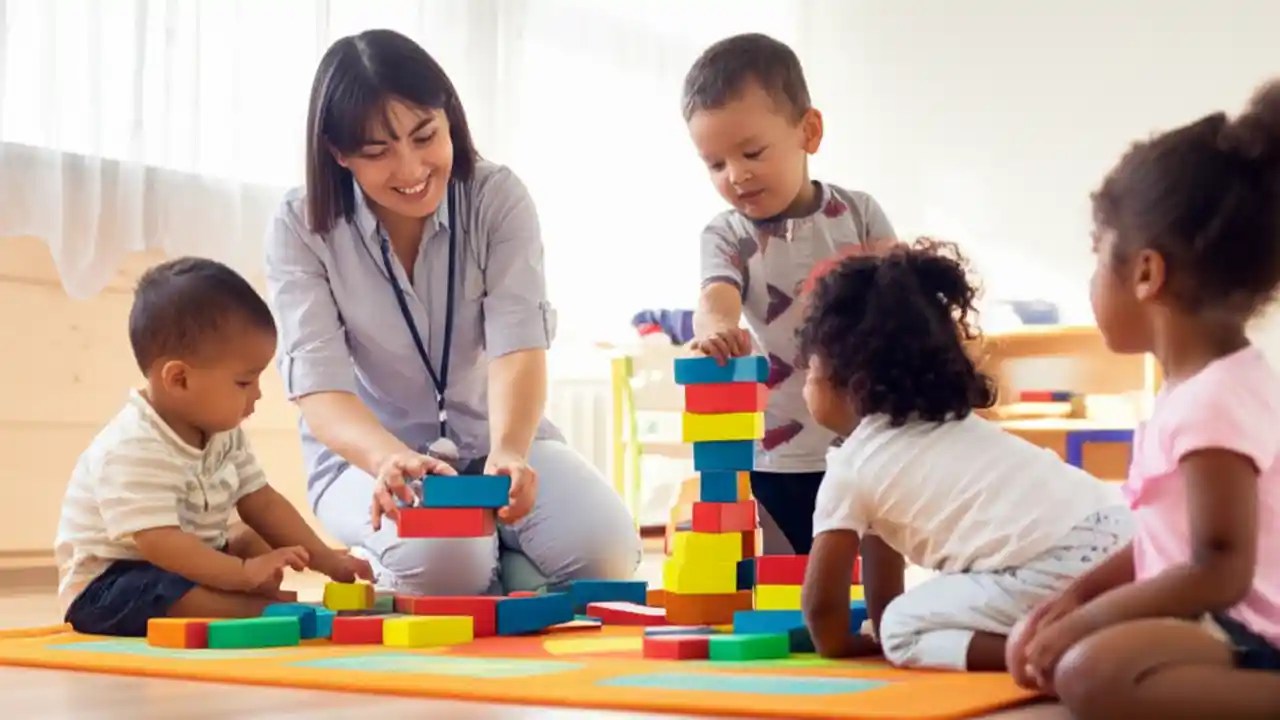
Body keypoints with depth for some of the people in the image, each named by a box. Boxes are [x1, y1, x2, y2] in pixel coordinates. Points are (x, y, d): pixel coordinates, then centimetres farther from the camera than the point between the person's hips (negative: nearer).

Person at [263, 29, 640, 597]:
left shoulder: (498, 198, -11)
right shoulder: (300, 228, -14)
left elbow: (519, 342, -22)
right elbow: (318, 383, -23)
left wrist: (508, 452, -45)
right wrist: (392, 459, -46)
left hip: (499, 440, 2)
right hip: (368, 455, -1)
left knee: (604, 549, -27)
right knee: (442, 559, -35)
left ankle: (494, 578, 4)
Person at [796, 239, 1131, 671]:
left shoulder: (851, 466, 4)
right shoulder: (954, 421, 28)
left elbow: (821, 607, 7)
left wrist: (877, 639, 25)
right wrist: (880, 627, 38)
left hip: (1060, 571, -8)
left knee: (903, 629, 6)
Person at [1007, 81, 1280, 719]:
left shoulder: (1212, 401, -21)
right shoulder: (1215, 382, 12)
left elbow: (1219, 572, -24)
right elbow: (1172, 541, 19)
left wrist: (1081, 624, -16)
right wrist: (1076, 597, 9)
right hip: (1226, 625, 11)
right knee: (1042, 652, 15)